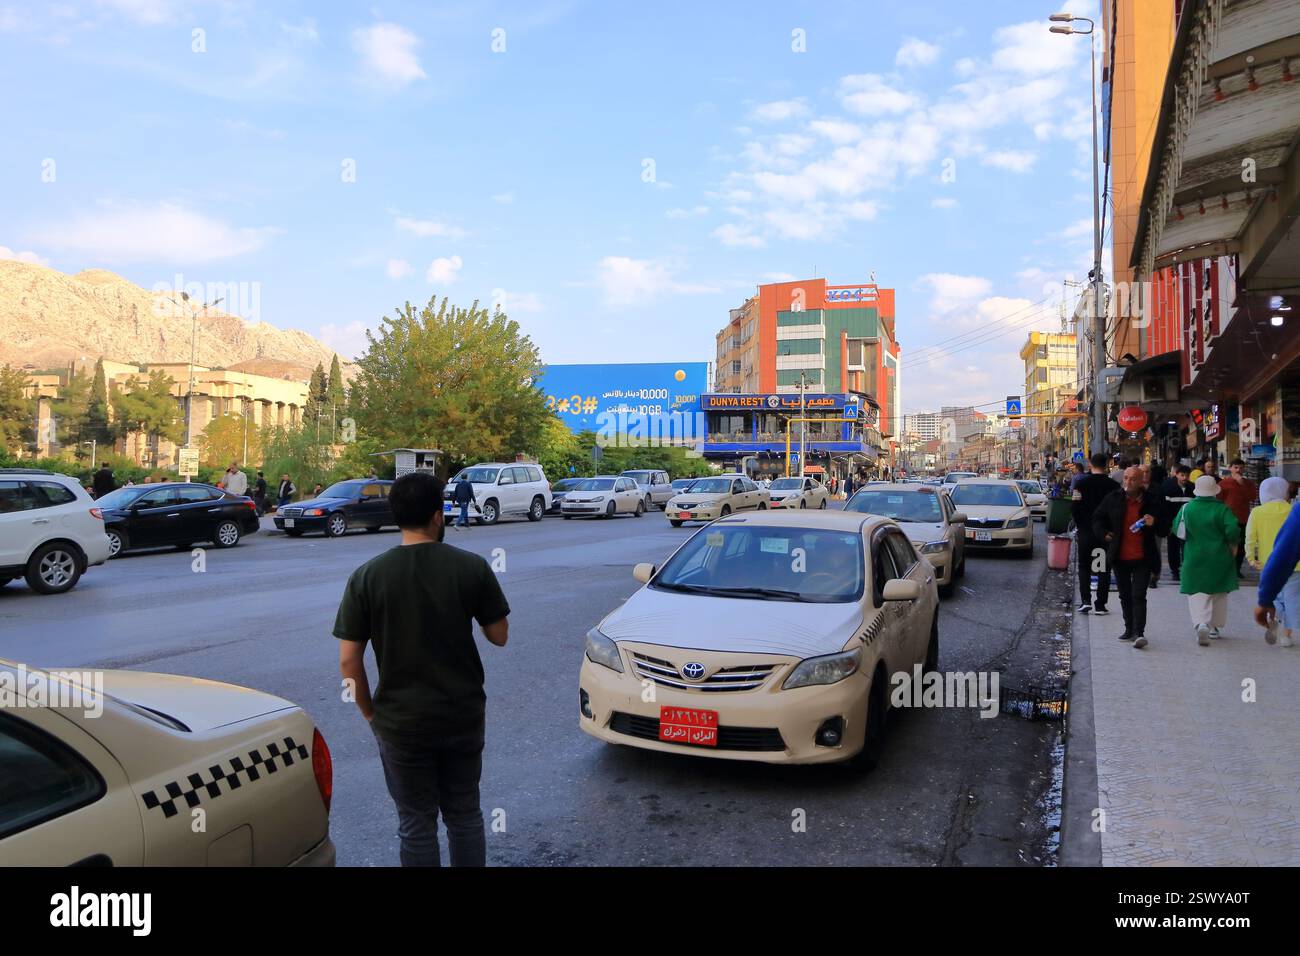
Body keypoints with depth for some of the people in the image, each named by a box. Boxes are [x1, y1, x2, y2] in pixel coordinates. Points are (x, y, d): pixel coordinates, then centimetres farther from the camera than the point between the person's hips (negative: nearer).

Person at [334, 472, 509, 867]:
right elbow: (499, 636, -1)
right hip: (464, 716, 1)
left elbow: (348, 661, -8)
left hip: (401, 724, -1)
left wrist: (370, 712, 5)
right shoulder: (472, 567, -9)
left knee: (417, 824, 13)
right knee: (465, 816, 19)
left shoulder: (367, 577, -9)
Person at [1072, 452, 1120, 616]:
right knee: (1105, 569, 8)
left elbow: (1074, 508, -8)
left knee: (1084, 566, 12)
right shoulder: (1113, 486, -6)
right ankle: (1100, 605, 6)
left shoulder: (1081, 484, -7)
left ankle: (1085, 600, -2)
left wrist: (1079, 525, 6)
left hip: (1086, 532, 0)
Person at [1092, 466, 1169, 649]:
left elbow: (1164, 530, 3)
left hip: (1142, 558, -3)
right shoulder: (1113, 499, 0)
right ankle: (1130, 629, 27)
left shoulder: (1152, 501, -4)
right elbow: (1097, 519, 13)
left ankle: (1139, 633, -9)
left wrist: (1154, 523, -18)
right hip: (1120, 558, 3)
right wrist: (1103, 534, -3)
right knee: (1125, 596, 14)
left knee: (1139, 596, -9)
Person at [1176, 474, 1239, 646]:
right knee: (1219, 594, 17)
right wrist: (1232, 547, 1)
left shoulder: (1187, 508, -5)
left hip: (1194, 557, 0)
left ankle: (1201, 623, -22)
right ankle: (1215, 628, 25)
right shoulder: (1222, 509, -9)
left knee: (1197, 593, 1)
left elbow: (1177, 529, -1)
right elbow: (1232, 531, -18)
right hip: (1220, 558, 0)